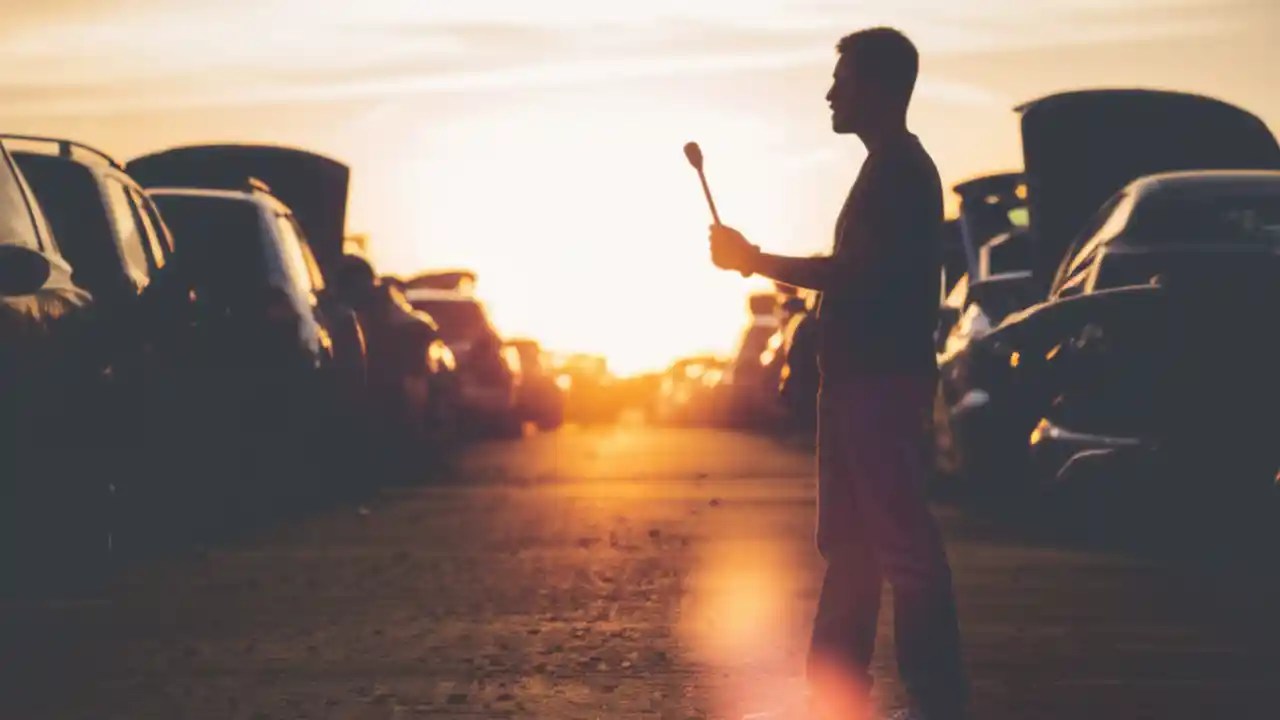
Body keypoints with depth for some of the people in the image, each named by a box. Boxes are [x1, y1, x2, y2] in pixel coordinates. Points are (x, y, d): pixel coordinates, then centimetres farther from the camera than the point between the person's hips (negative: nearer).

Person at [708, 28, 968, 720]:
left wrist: (755, 261, -14)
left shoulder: (899, 170, -13)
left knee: (903, 545, -9)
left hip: (882, 382, -11)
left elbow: (855, 274, -21)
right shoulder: (891, 168, 18)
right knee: (849, 543, 12)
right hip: (862, 380, 11)